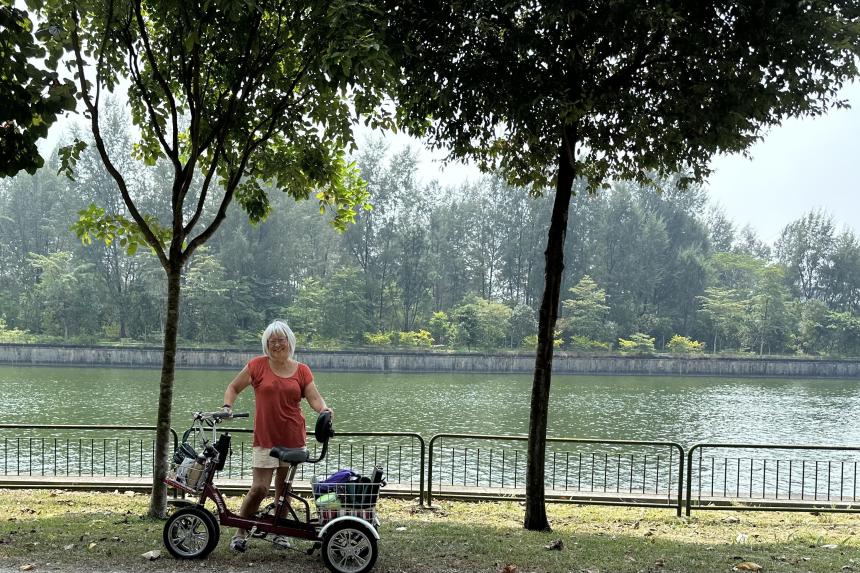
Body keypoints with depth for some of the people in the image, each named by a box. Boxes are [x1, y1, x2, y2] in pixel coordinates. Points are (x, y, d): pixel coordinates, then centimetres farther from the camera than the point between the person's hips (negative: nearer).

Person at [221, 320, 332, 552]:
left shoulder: (302, 371, 4)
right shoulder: (258, 365, 0)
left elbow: (314, 398, -1)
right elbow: (233, 387, 9)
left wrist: (324, 409, -22)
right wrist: (227, 406, -7)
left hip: (293, 438, 2)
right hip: (265, 439, -2)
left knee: (284, 489, 11)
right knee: (259, 488, -8)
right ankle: (240, 533, 9)